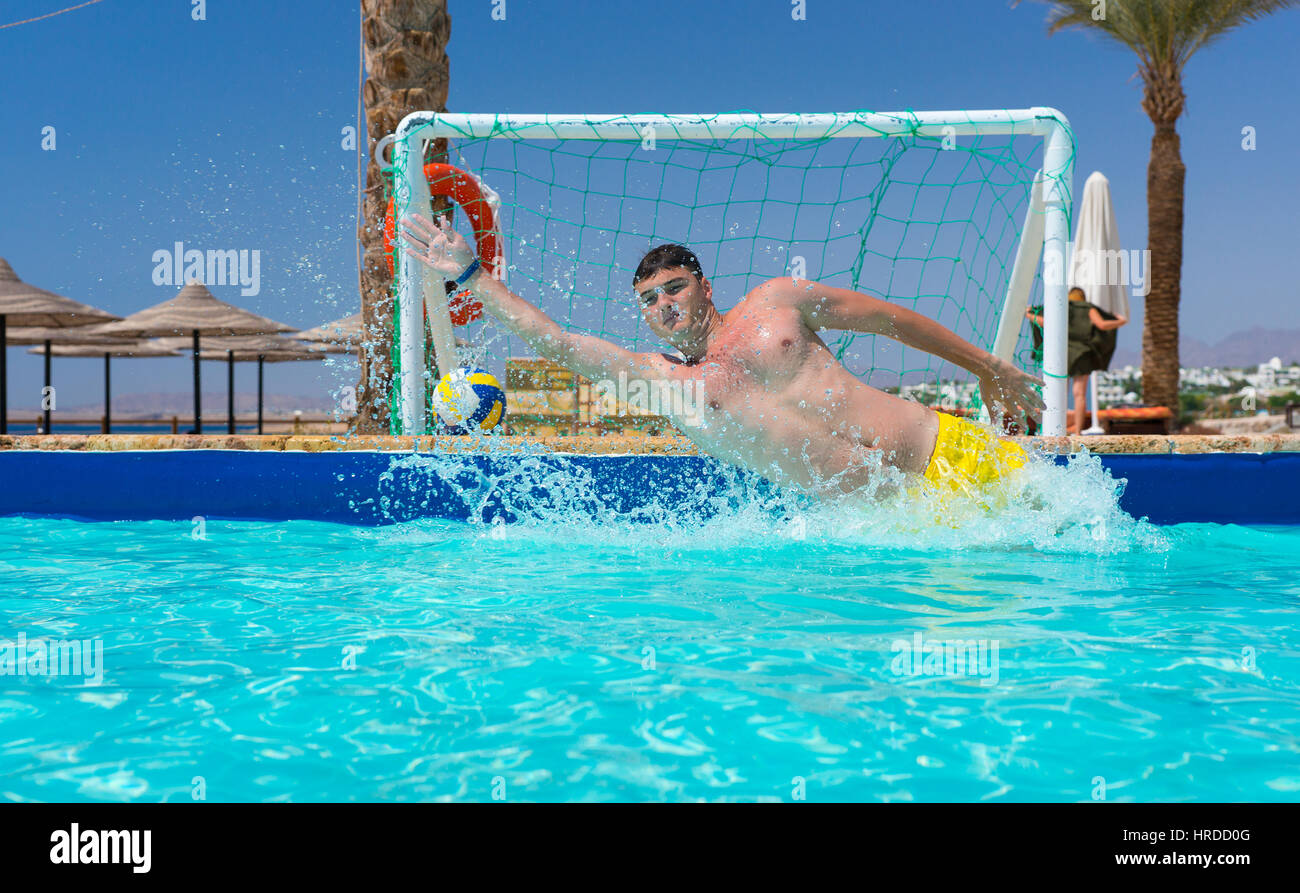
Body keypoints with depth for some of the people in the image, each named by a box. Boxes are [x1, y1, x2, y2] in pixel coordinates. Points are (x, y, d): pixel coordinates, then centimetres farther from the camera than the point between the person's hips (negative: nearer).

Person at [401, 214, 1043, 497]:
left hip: (940, 448, 0)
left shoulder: (776, 302, 7)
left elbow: (890, 317, 13)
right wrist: (470, 275, 3)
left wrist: (989, 368, 16)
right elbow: (553, 341, 4)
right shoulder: (661, 381, 7)